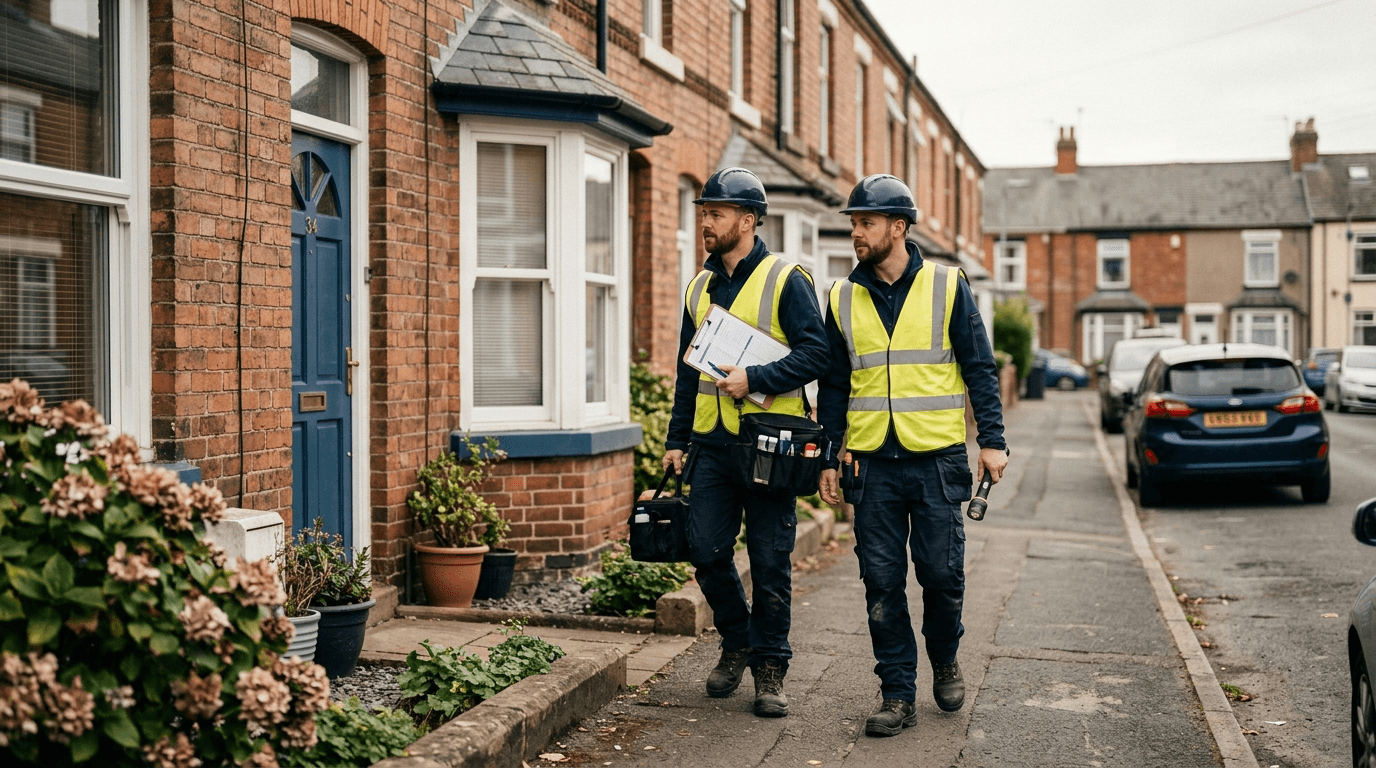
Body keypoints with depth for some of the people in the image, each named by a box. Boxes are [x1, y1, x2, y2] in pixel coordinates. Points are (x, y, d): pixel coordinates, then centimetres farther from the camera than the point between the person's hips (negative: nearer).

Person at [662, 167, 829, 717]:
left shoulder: (785, 280, -4)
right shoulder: (700, 288, 15)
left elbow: (815, 353, -11)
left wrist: (753, 379, -20)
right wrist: (676, 438, 15)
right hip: (713, 445, 5)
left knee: (770, 562, 1)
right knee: (706, 551, 2)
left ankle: (769, 669, 13)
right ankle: (737, 642, 25)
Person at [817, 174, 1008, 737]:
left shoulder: (947, 287, 1)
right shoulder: (843, 298, 8)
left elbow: (979, 368, 3)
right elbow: (833, 385, 13)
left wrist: (992, 440, -5)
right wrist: (829, 458, 10)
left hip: (937, 459, -2)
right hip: (871, 463, 2)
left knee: (942, 574, 2)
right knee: (882, 583, 2)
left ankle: (945, 660, 30)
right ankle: (898, 694, 13)